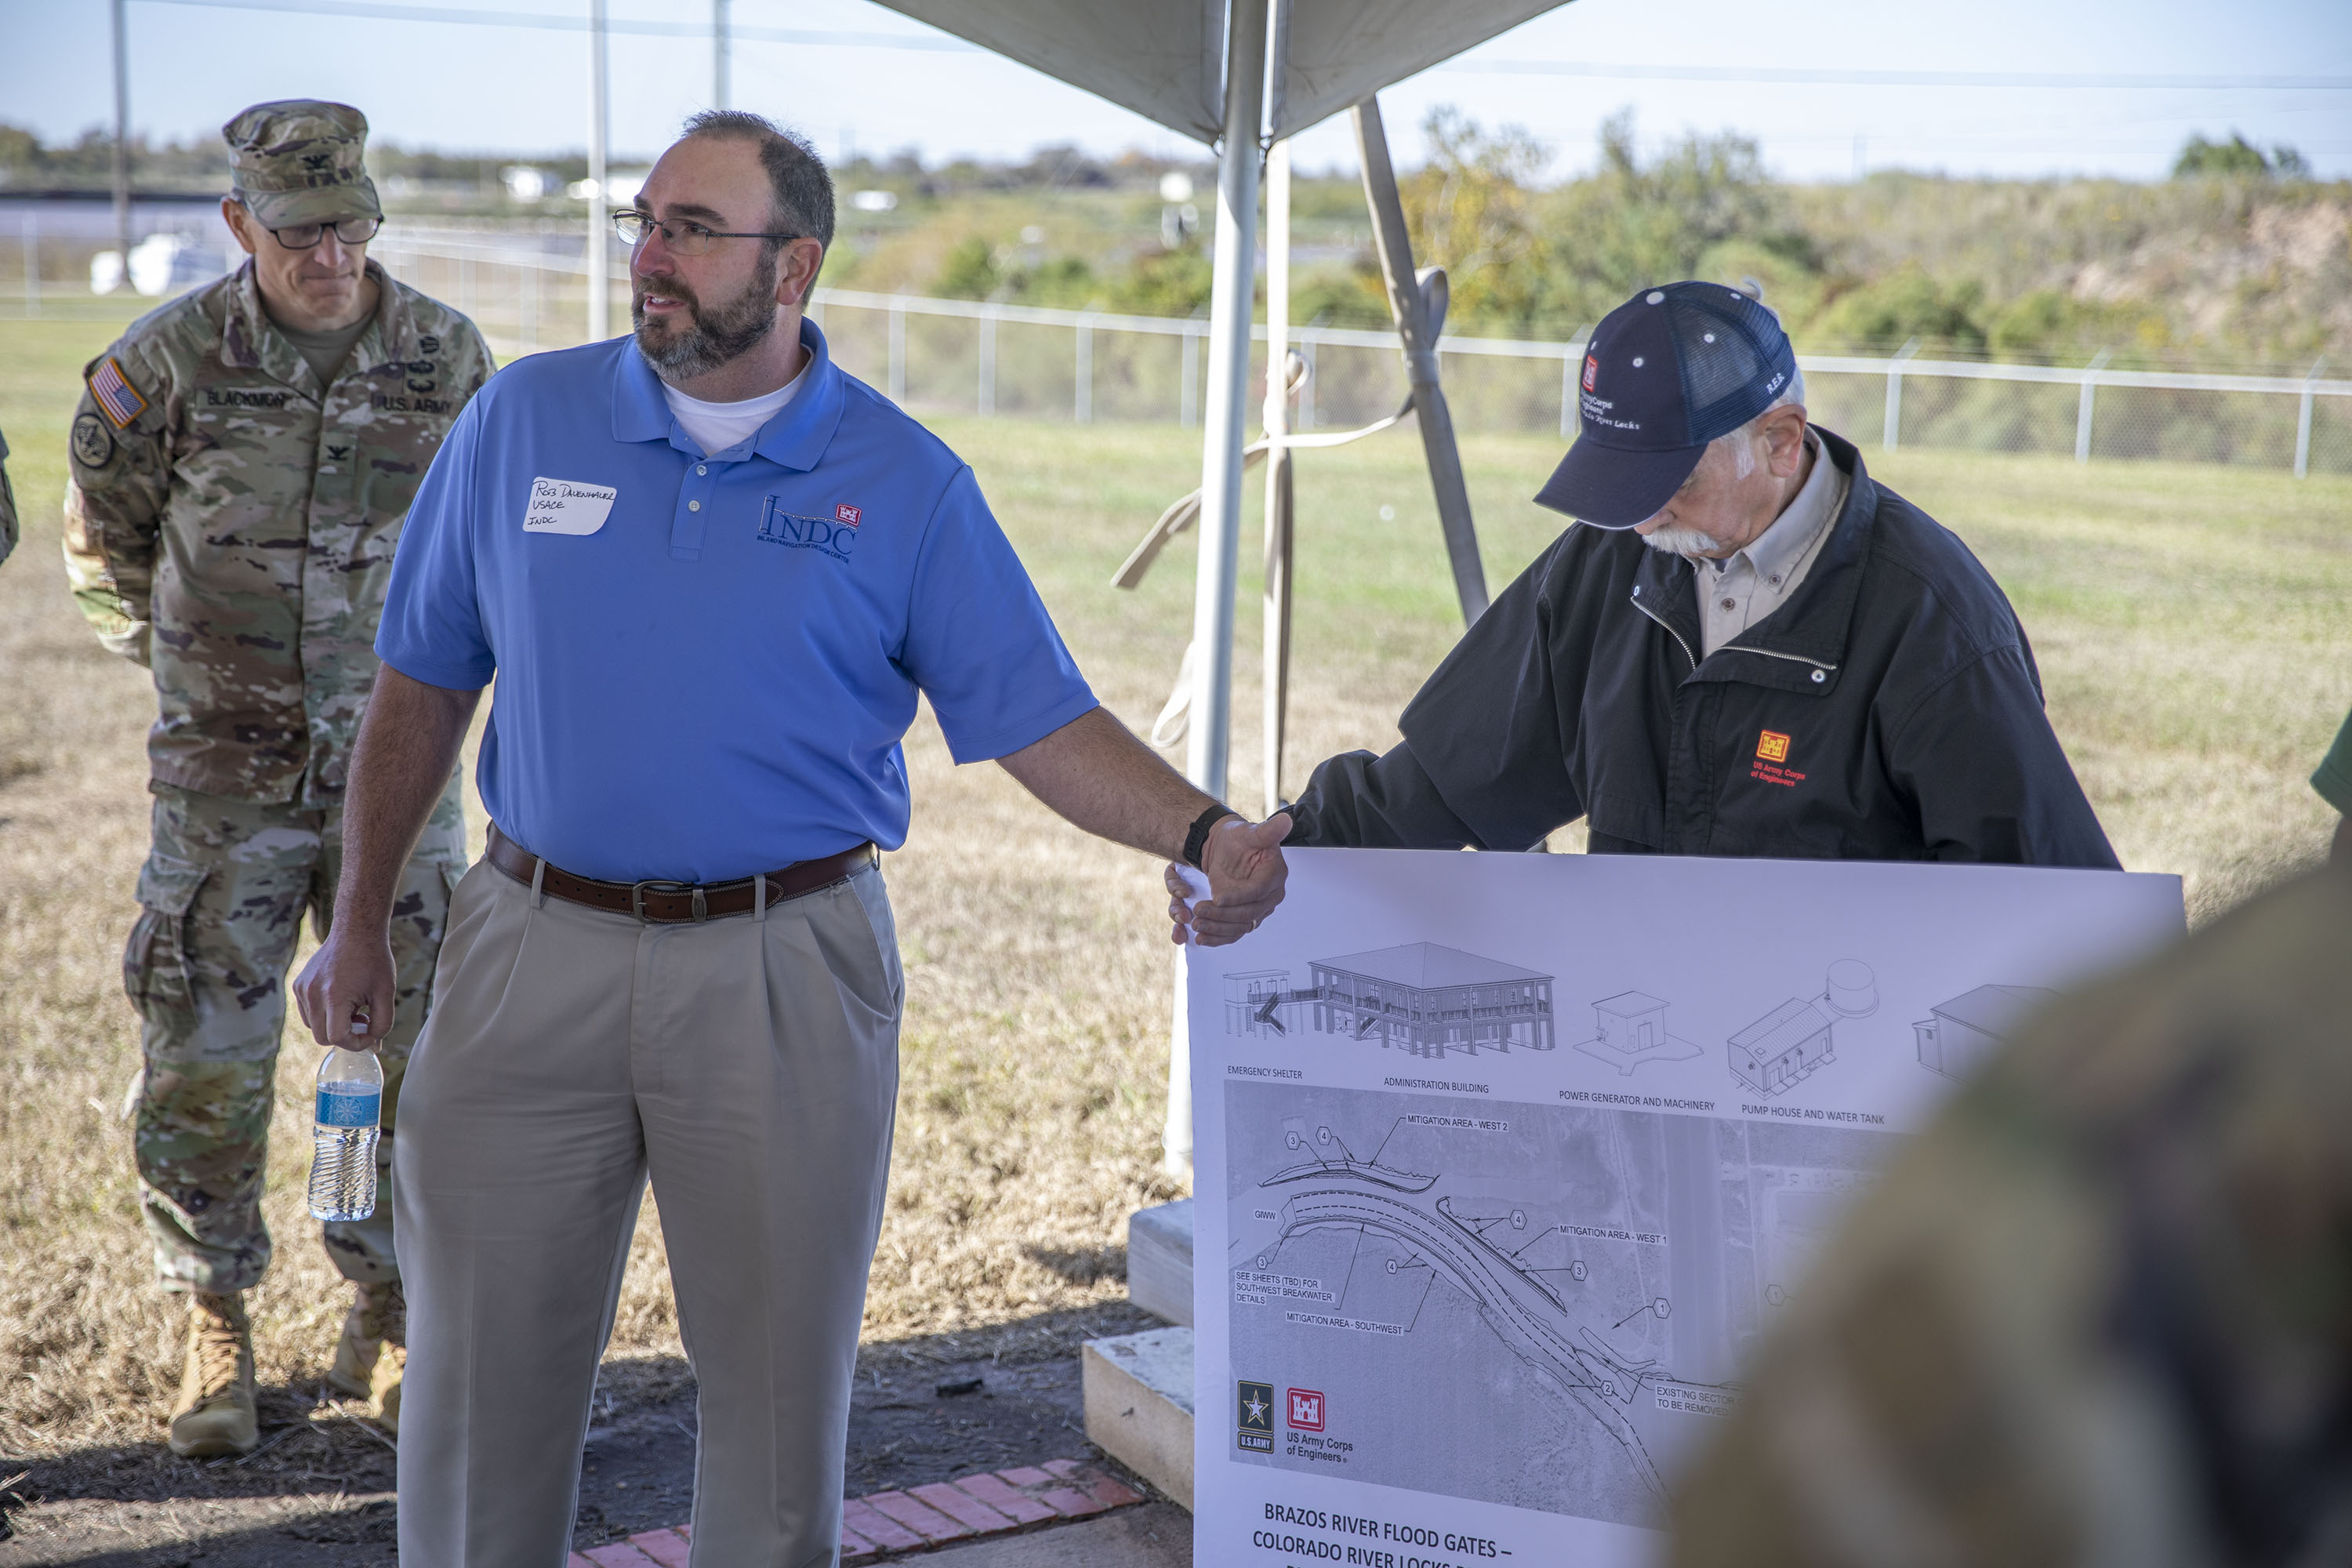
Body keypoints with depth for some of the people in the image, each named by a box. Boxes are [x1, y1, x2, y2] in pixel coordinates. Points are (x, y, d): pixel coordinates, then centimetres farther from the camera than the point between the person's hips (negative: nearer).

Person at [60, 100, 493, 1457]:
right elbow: (104, 537, 8)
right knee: (207, 1062, 0)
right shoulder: (170, 361, -9)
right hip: (228, 776, -1)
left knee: (408, 1053, 4)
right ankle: (218, 1335, 18)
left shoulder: (448, 357, -5)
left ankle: (388, 1329, 21)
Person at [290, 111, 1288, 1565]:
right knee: (482, 1361, 8)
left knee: (781, 1365, 8)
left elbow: (1046, 723, -2)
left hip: (786, 971, -1)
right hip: (536, 953, 2)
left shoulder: (908, 485, -1)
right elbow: (424, 684, 10)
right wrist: (360, 923, 10)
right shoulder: (524, 421, 3)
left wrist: (1206, 832, -18)